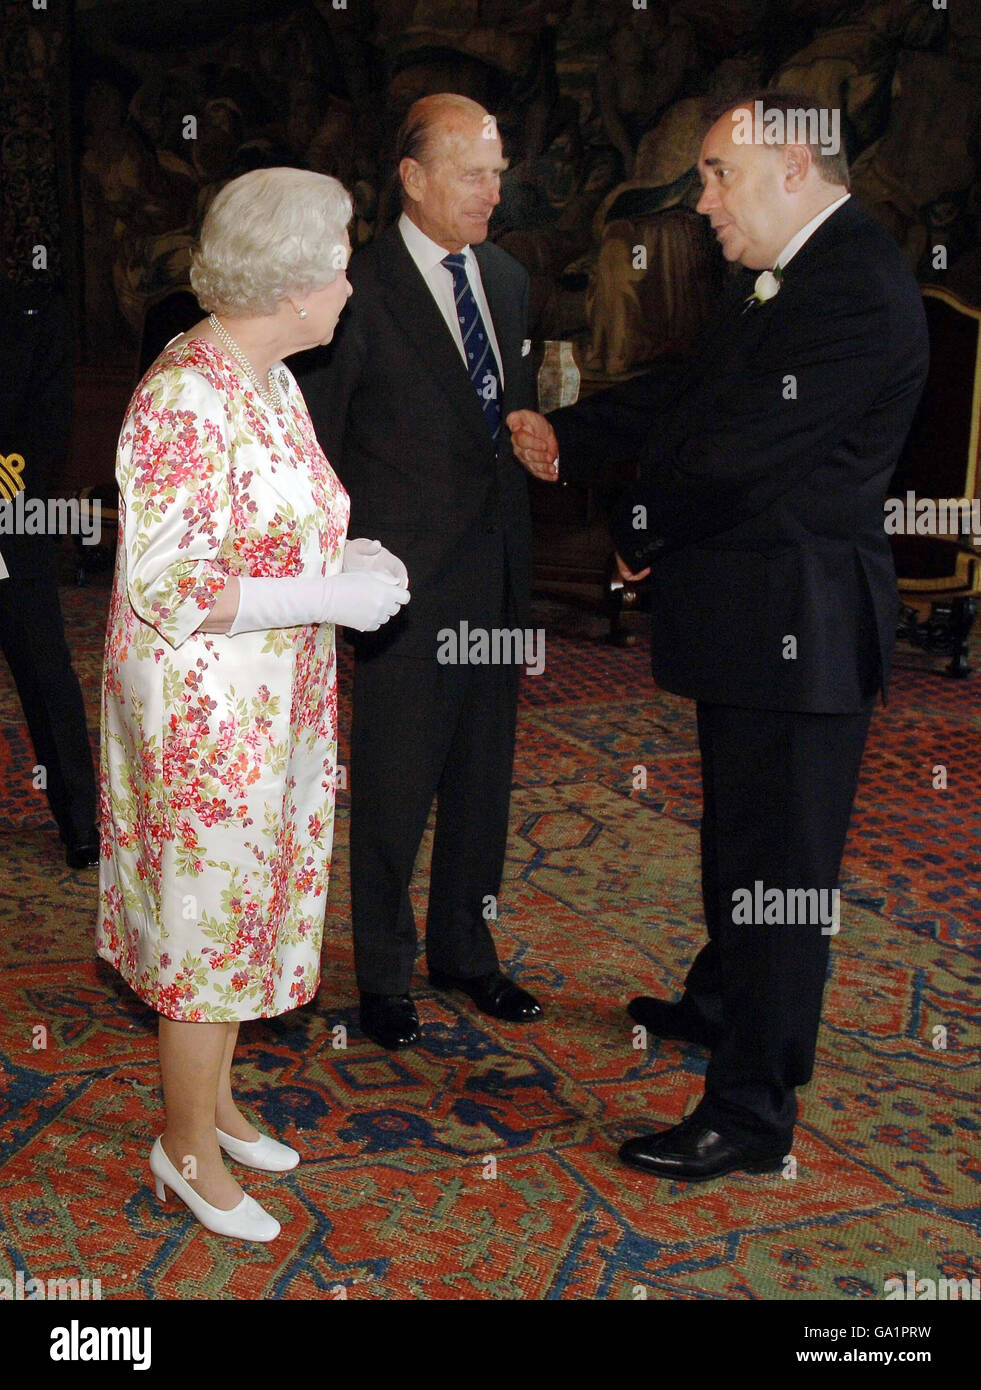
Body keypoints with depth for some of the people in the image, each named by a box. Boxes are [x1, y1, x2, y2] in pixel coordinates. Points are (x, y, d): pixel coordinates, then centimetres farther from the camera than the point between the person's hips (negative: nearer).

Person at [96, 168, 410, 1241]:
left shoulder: (268, 378, 8)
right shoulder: (185, 400, -22)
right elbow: (161, 584, -24)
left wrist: (350, 555, 2)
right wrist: (327, 596, -22)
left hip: (274, 701, 9)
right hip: (203, 708, -9)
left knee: (245, 907, 19)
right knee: (207, 920, 5)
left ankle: (214, 1100, 39)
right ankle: (189, 1149, 25)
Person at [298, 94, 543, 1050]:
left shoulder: (507, 279, 11)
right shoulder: (359, 292, -10)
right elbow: (316, 453, -8)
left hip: (495, 577, 7)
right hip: (406, 586, -6)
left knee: (483, 776, 15)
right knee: (393, 790, 5)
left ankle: (464, 951, 34)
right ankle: (383, 973, 25)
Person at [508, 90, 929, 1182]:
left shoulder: (857, 290, -19)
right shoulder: (776, 280, 13)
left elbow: (742, 448, -23)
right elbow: (691, 393, 21)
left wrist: (638, 531, -8)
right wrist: (568, 433, 15)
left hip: (797, 626, -10)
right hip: (748, 612, 10)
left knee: (776, 864, -1)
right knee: (737, 834, 25)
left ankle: (751, 1111, 12)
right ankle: (721, 1002, 46)